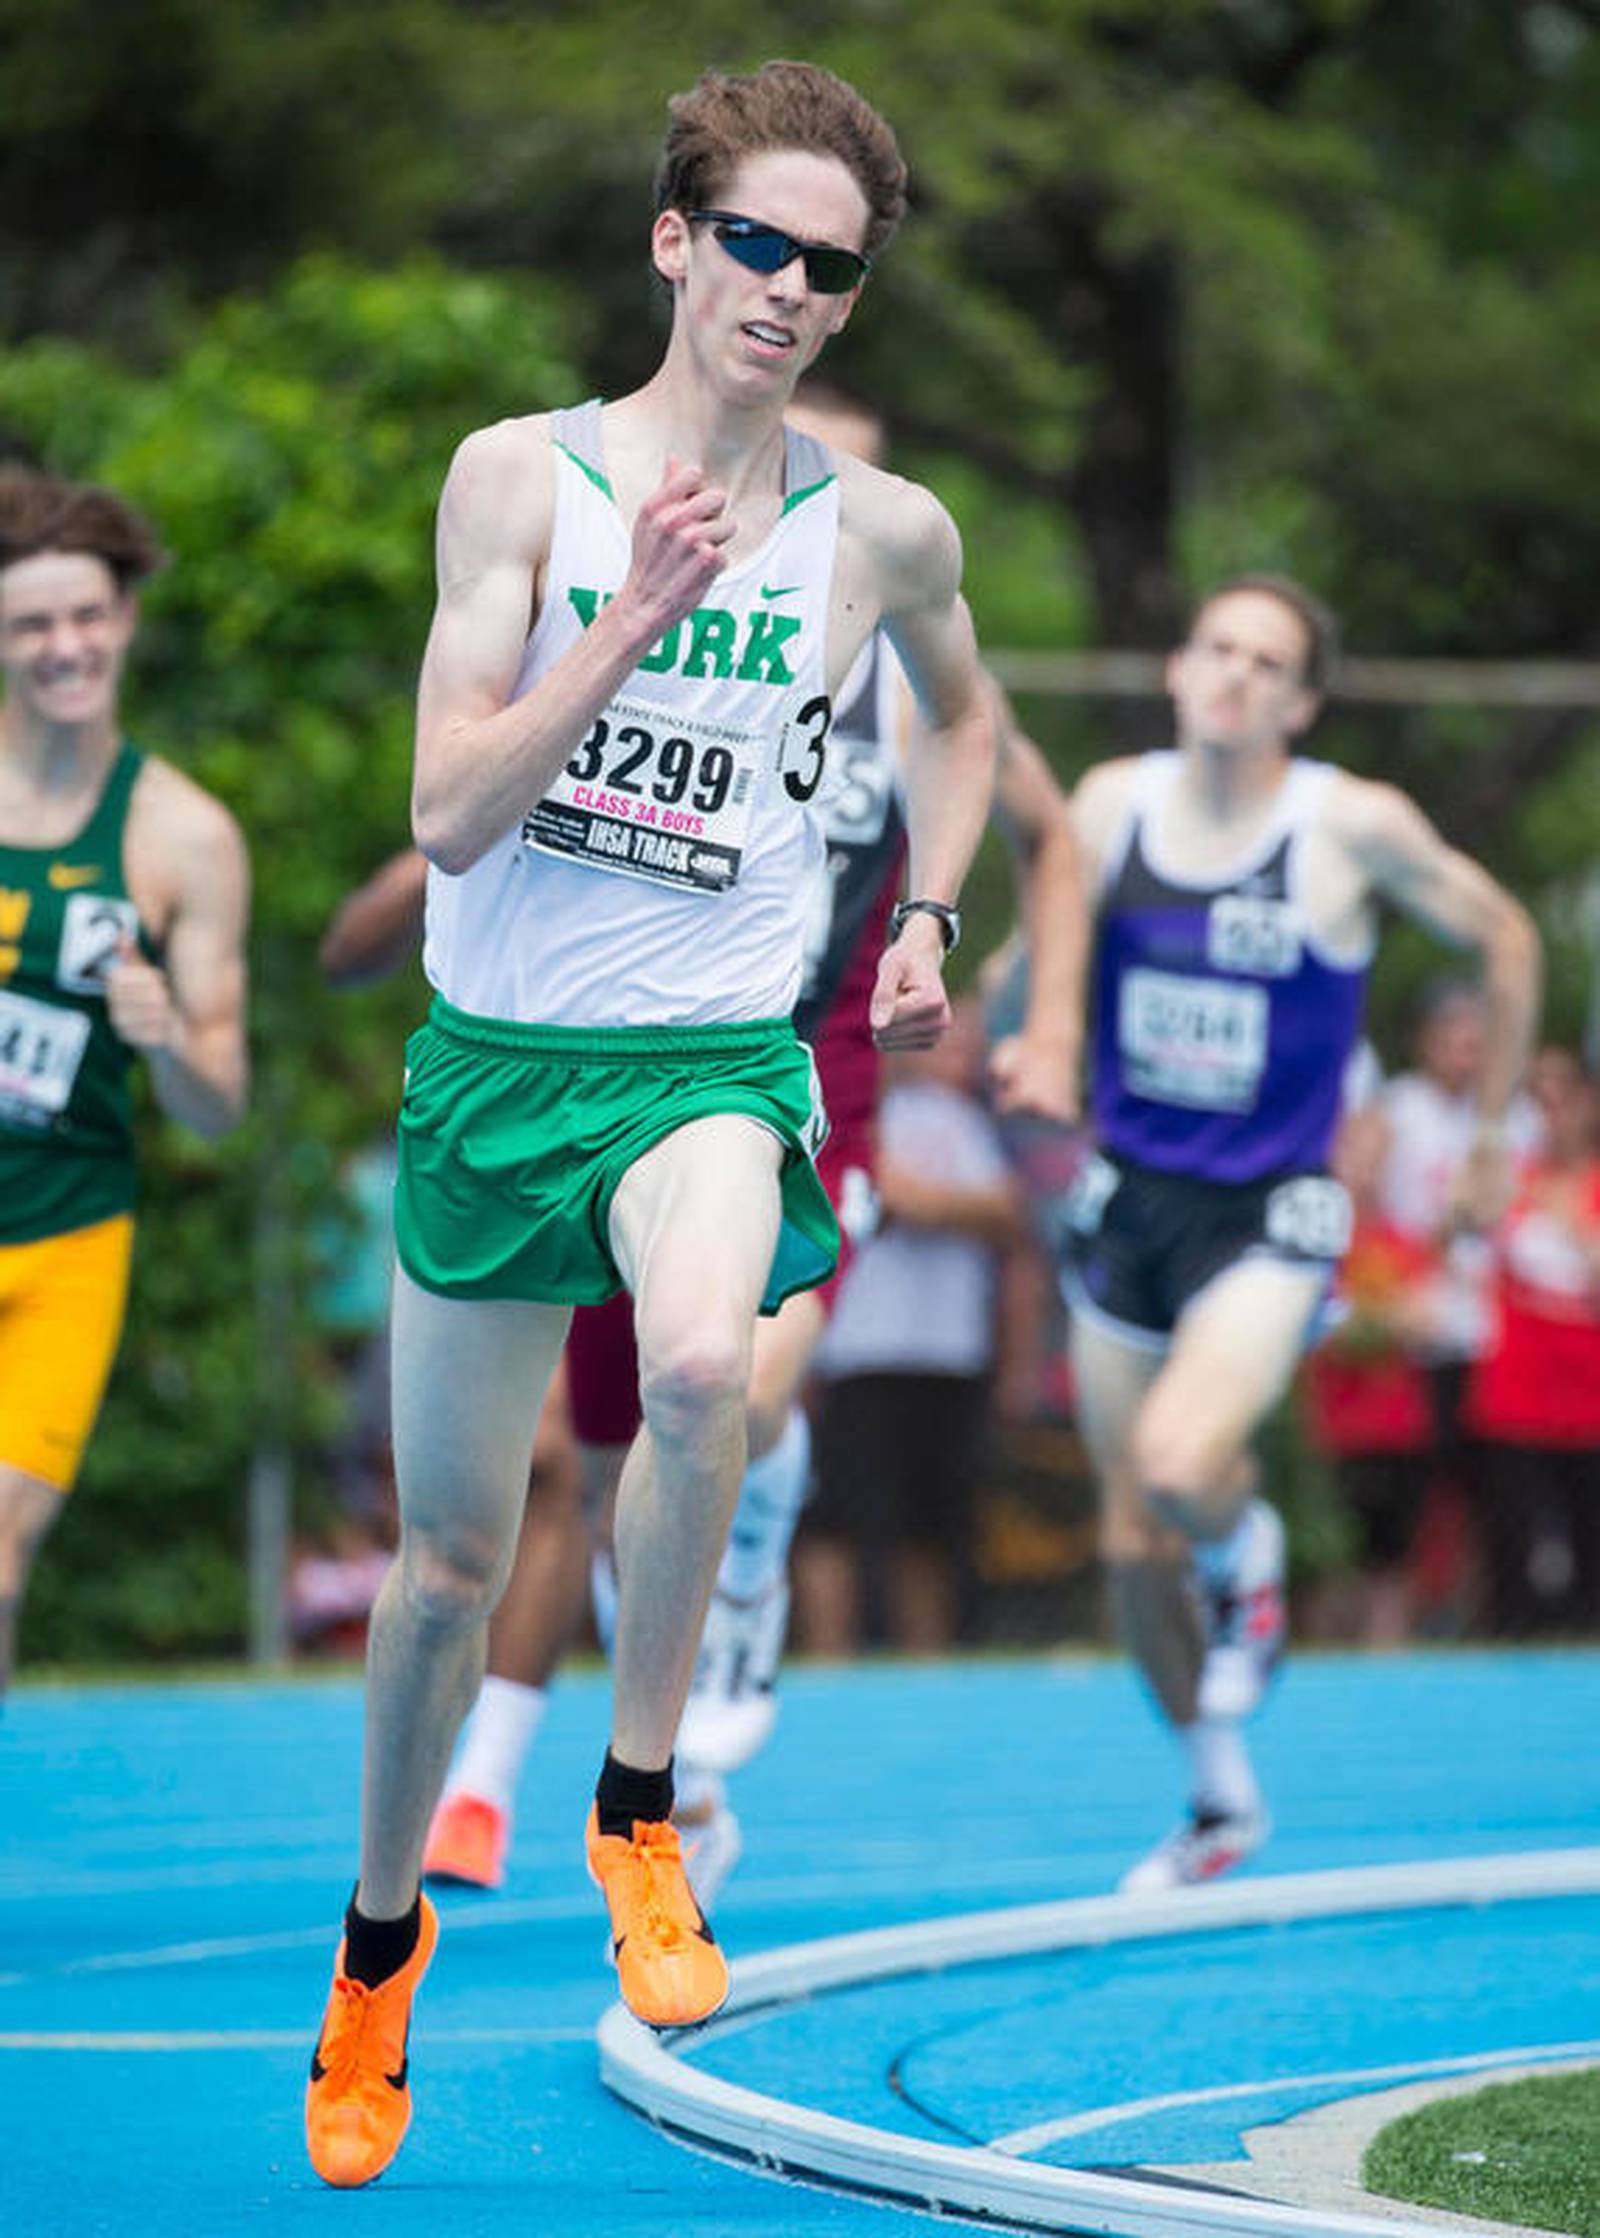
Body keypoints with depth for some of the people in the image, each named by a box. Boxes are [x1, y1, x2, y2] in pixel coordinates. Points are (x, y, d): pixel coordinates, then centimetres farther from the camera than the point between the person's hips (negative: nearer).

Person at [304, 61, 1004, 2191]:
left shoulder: (884, 530, 0)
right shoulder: (523, 474, -5)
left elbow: (960, 710, 25)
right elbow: (448, 814, -13)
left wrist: (929, 918, 11)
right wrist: (637, 615, -21)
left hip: (717, 1057, -1)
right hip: (497, 1055, 1)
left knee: (703, 1364, -35)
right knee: (452, 1561, 10)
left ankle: (639, 1808, -14)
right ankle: (384, 1925, 37)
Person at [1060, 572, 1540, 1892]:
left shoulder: (1354, 827, -11)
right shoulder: (1115, 804, -1)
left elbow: (1504, 936, 4)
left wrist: (1493, 1136, 8)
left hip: (1269, 1215, -4)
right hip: (1129, 1197, 4)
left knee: (1181, 1460, -29)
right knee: (1134, 1543, 8)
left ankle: (1247, 1559, 9)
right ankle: (1221, 1800, 28)